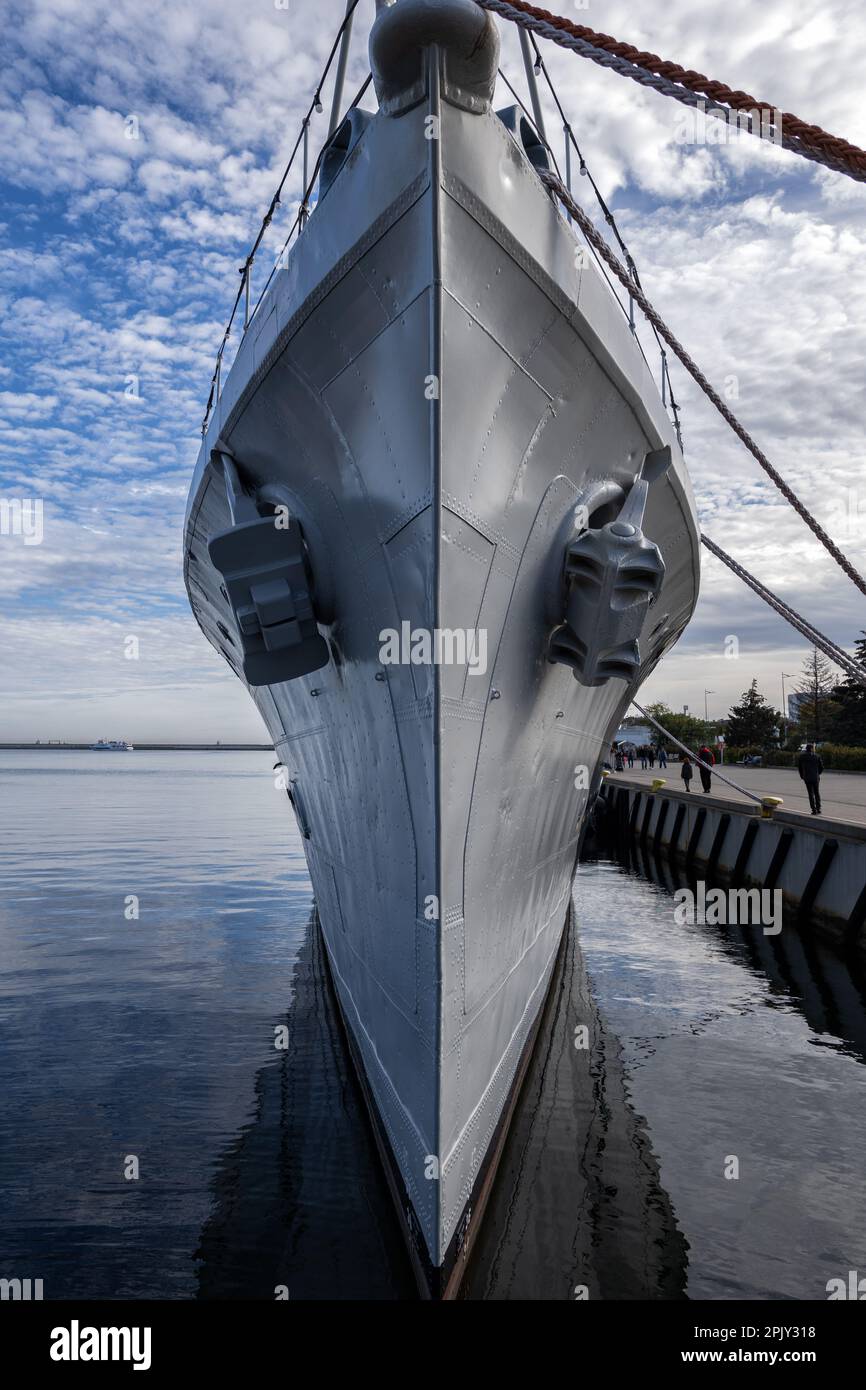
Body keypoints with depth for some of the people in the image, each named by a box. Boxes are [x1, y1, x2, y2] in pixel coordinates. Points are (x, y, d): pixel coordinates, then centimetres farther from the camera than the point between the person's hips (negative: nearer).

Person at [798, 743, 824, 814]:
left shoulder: (802, 756, -2)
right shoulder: (816, 756, -6)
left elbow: (799, 767, 4)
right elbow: (821, 767, -1)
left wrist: (802, 776, 17)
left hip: (807, 778, 0)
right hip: (816, 778, 0)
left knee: (811, 794, 4)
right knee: (817, 793, 13)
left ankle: (814, 810, 0)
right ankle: (818, 809, 12)